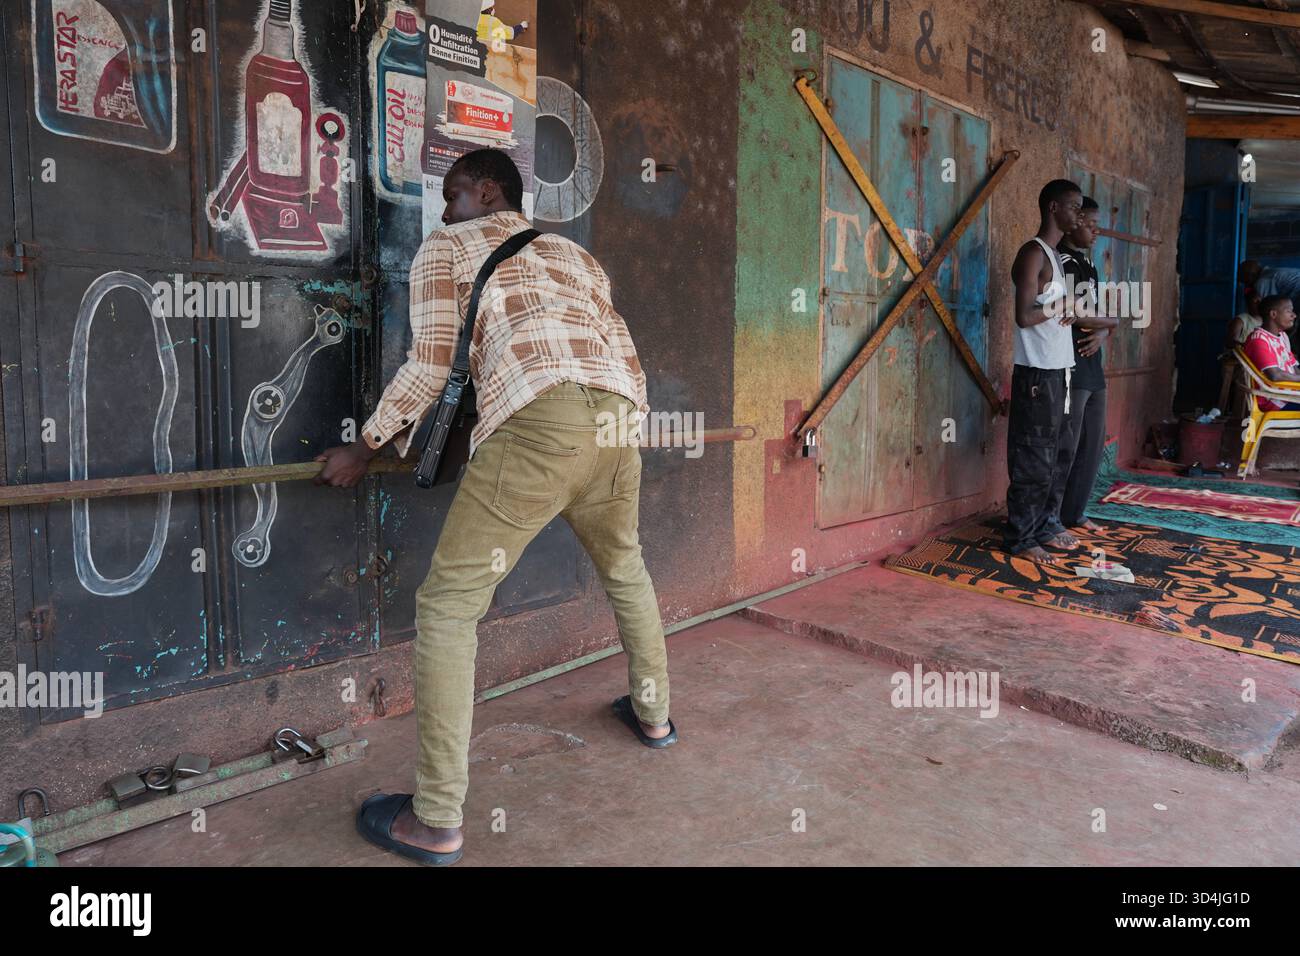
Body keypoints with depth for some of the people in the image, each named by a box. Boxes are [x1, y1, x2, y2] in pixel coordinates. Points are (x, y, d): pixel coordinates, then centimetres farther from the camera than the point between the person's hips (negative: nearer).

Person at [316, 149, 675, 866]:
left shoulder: (446, 246, 19)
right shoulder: (575, 255, 34)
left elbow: (431, 365, 7)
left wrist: (366, 447, 17)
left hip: (537, 421, -6)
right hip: (618, 419, 7)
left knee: (447, 604, 1)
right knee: (624, 566, 31)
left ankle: (436, 822, 3)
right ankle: (653, 715, 46)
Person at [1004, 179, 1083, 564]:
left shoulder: (1054, 255, 17)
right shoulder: (1034, 252, -12)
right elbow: (1024, 316, -22)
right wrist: (1061, 308, -8)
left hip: (1057, 370, 9)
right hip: (1037, 373, -9)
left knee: (1048, 458, 14)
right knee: (1031, 460, -4)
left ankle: (1042, 527, 24)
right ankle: (1020, 538, 3)